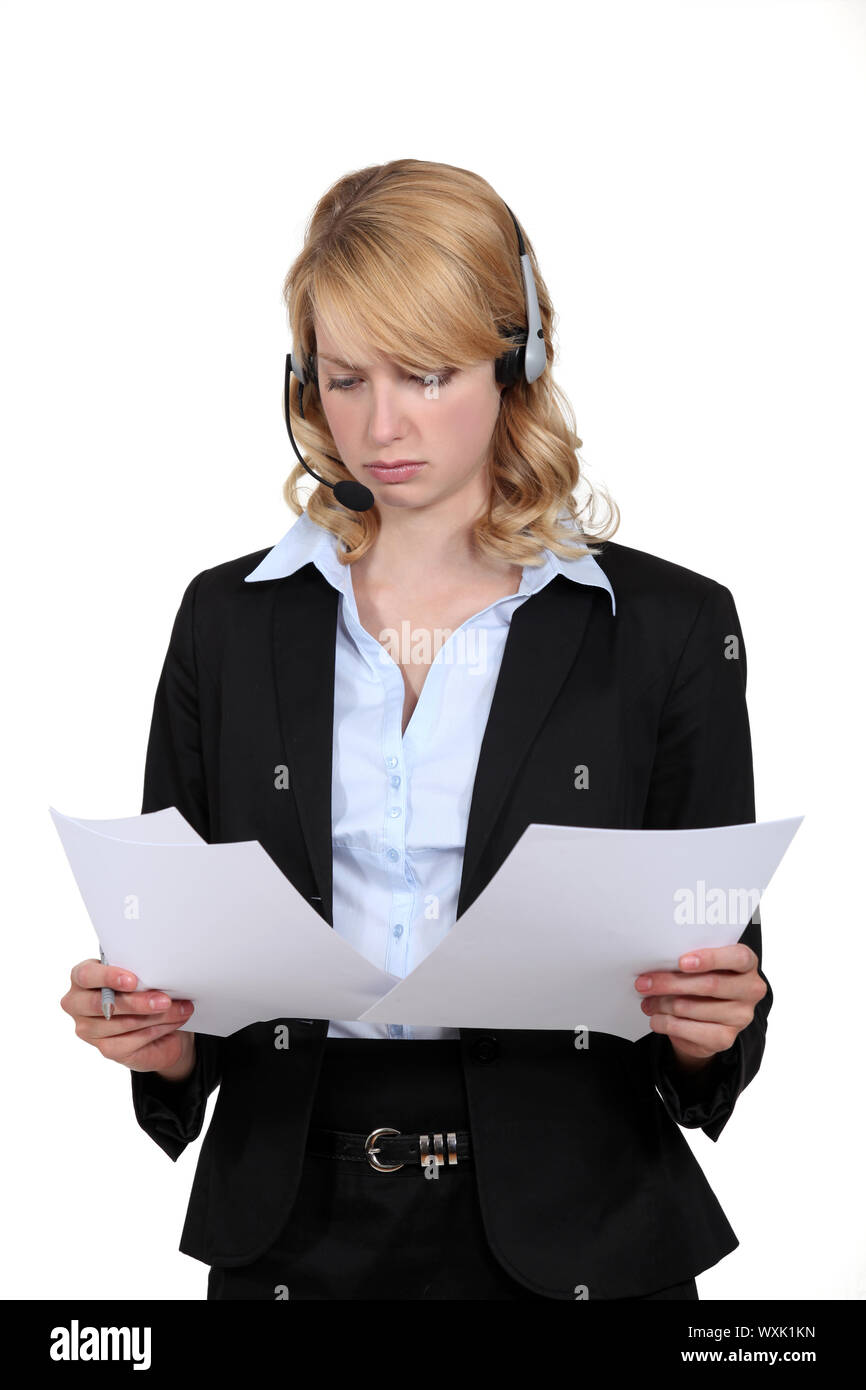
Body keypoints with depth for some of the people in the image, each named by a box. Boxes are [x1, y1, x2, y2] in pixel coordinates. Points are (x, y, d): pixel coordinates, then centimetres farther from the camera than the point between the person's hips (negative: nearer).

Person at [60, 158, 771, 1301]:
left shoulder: (666, 627, -3)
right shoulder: (230, 620, 3)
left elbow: (722, 989, 1)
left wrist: (703, 1025, -20)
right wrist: (156, 1034, -13)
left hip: (573, 1236, -1)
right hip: (293, 1237, 2)